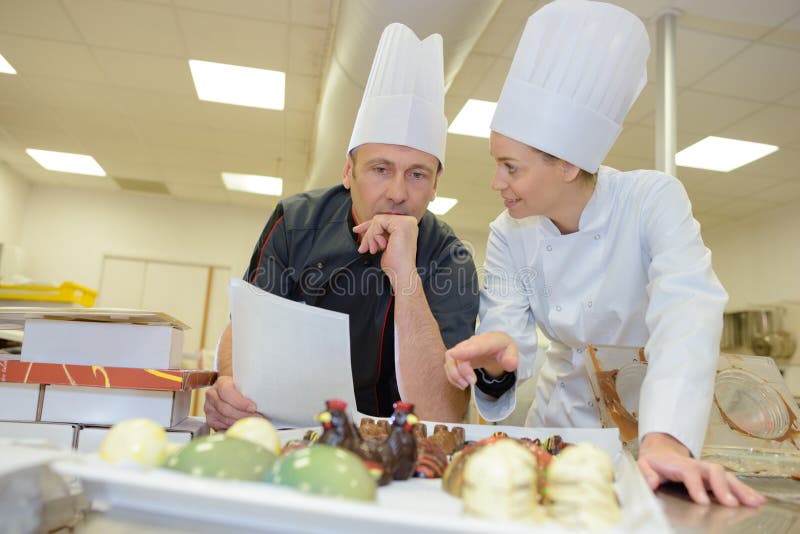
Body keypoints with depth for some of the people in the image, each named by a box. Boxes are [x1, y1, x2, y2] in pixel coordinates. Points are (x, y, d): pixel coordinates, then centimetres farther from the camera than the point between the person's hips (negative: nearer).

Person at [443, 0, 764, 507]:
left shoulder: (654, 200, -16)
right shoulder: (508, 236, -8)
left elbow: (686, 315, -28)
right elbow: (513, 340, -12)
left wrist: (666, 441, -42)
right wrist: (497, 361, -35)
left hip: (664, 425, -2)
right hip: (564, 420, 2)